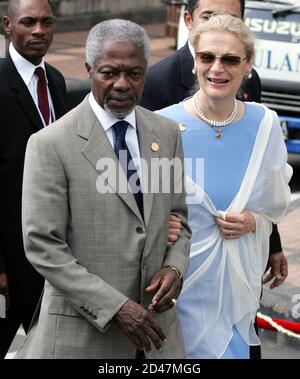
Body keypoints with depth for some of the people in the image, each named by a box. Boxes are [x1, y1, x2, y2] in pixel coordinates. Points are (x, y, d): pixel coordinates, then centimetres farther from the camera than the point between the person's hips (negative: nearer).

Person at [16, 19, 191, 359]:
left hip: (154, 322, 5)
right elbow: (41, 245, -13)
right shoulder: (51, 144, -11)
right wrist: (115, 307, -18)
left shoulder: (167, 133, 4)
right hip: (82, 331, -4)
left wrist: (174, 267, -7)